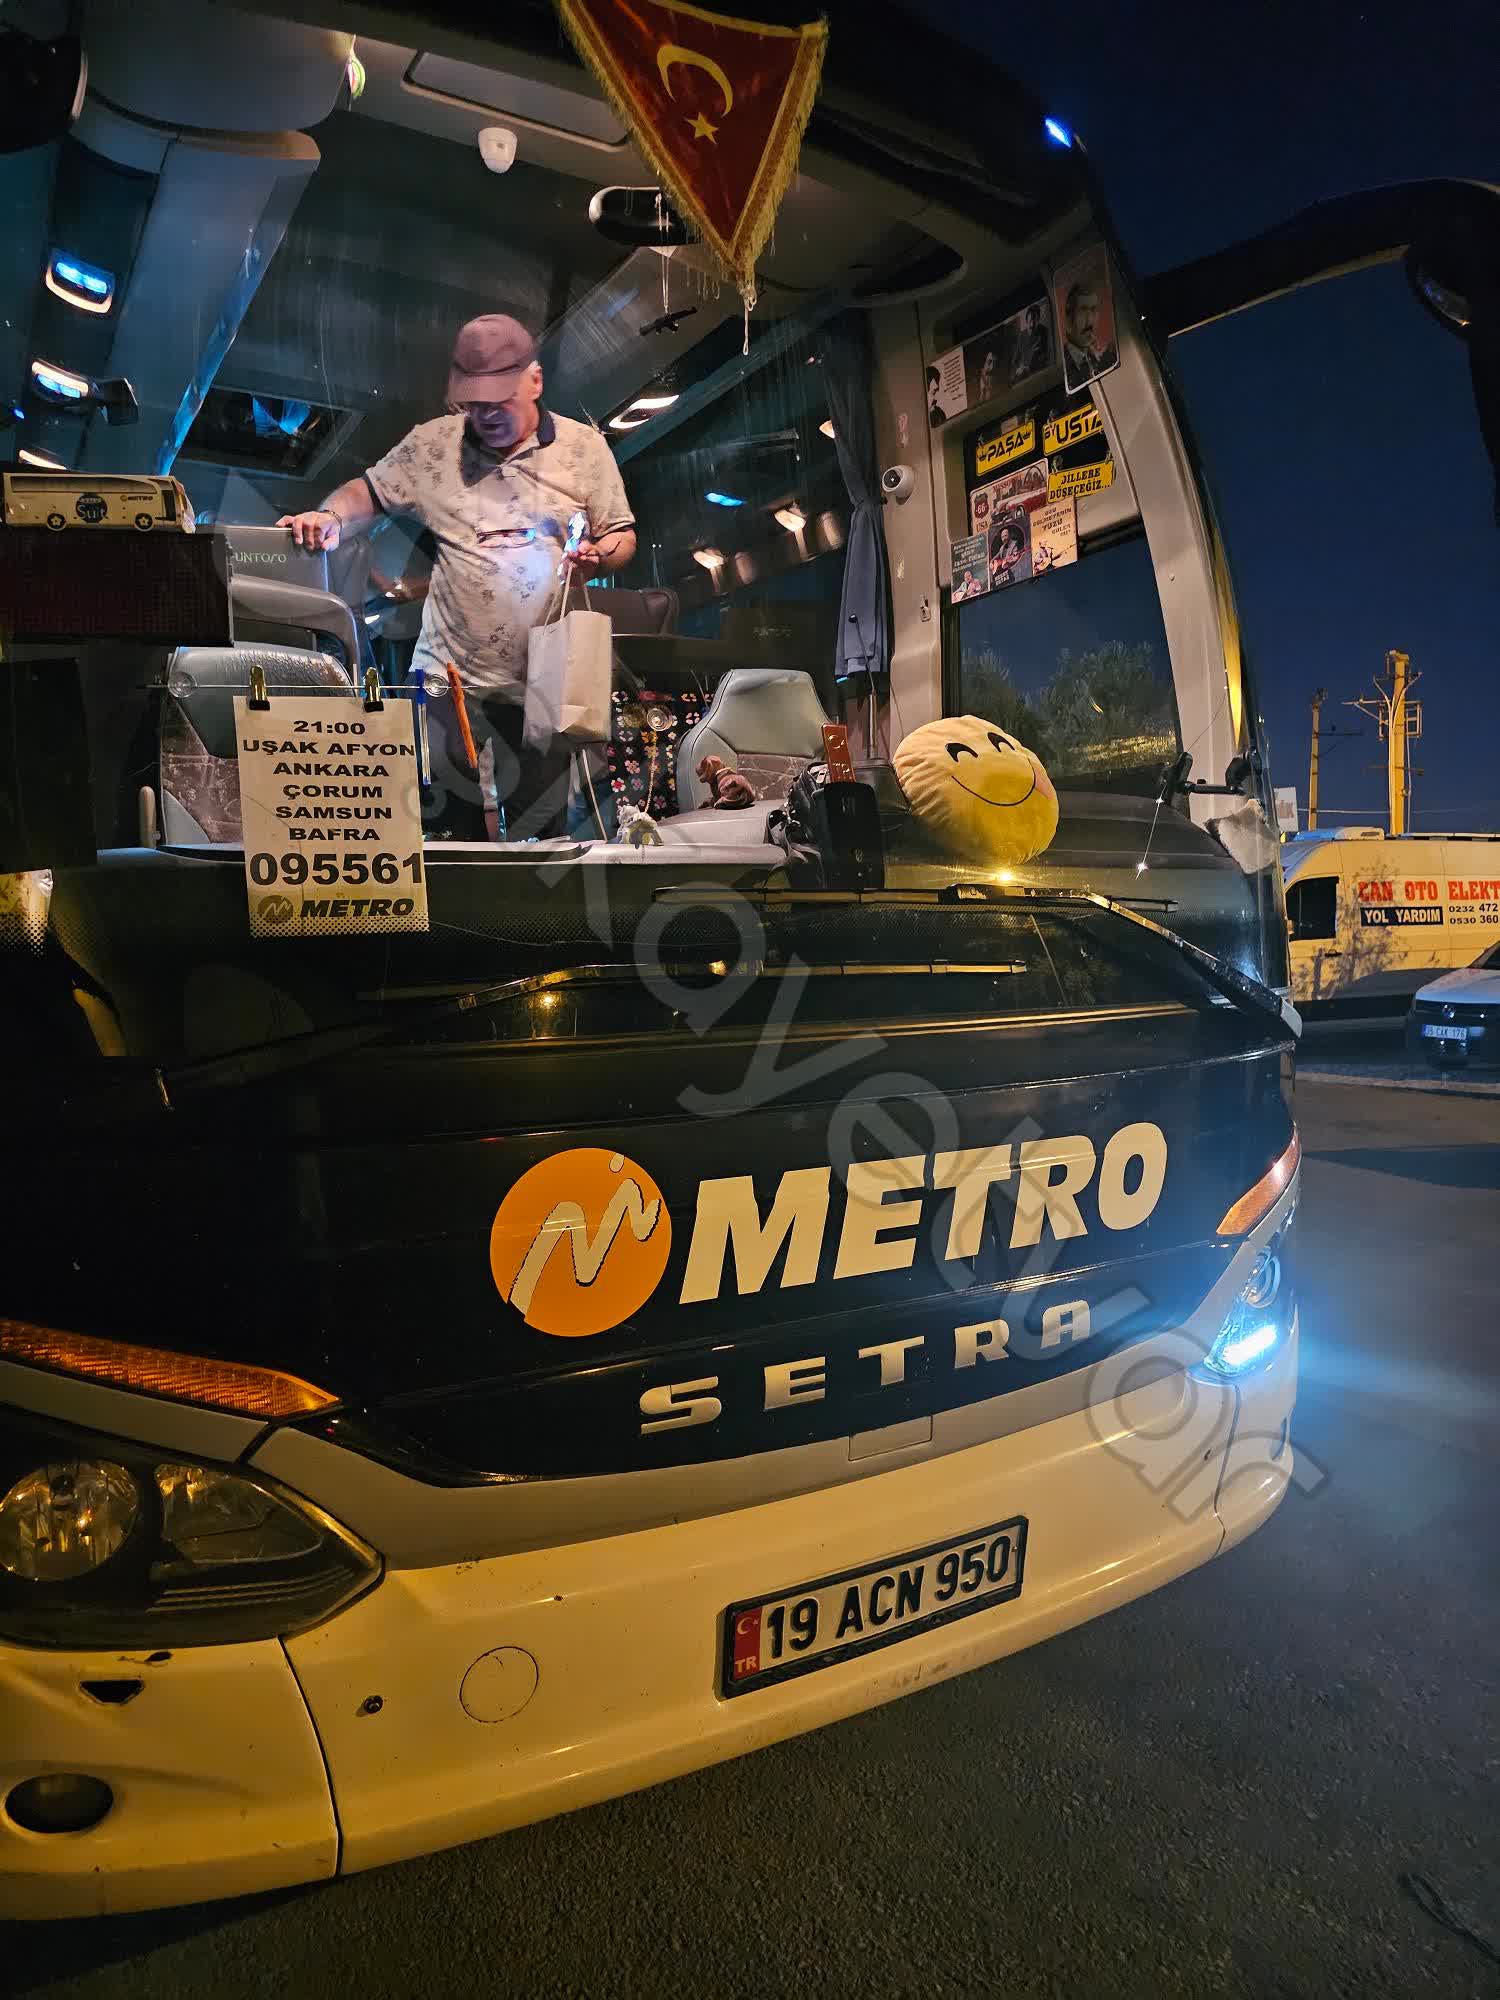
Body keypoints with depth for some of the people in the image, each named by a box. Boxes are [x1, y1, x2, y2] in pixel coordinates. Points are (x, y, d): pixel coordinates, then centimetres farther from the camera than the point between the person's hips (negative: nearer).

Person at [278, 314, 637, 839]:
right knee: (447, 835, 3)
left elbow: (621, 535, 9)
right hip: (451, 679, 1)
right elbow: (370, 491, 13)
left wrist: (599, 556, -14)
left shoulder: (583, 447, 5)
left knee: (542, 839, 5)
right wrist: (331, 518, -8)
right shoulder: (433, 443, 6)